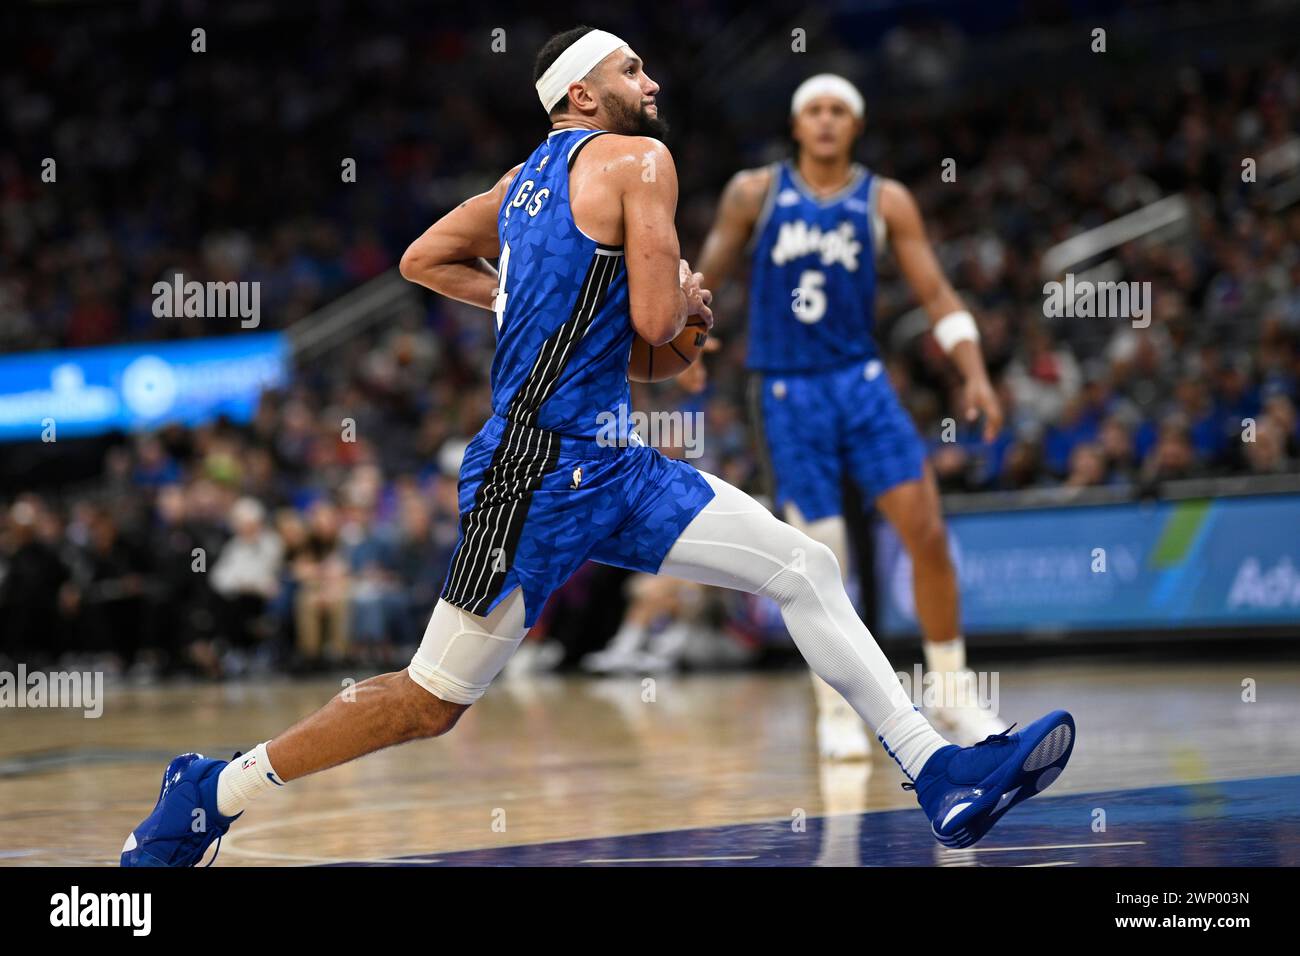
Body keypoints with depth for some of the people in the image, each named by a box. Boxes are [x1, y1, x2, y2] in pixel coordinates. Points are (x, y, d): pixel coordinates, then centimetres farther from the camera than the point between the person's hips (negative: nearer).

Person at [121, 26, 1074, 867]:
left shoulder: (531, 175, 17)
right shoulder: (639, 159, -7)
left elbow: (424, 260, 27)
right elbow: (656, 320, -16)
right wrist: (687, 290, 7)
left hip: (605, 467, 10)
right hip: (540, 469, -10)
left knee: (805, 567, 1)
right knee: (432, 701, -4)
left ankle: (940, 774, -2)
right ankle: (210, 793, 10)